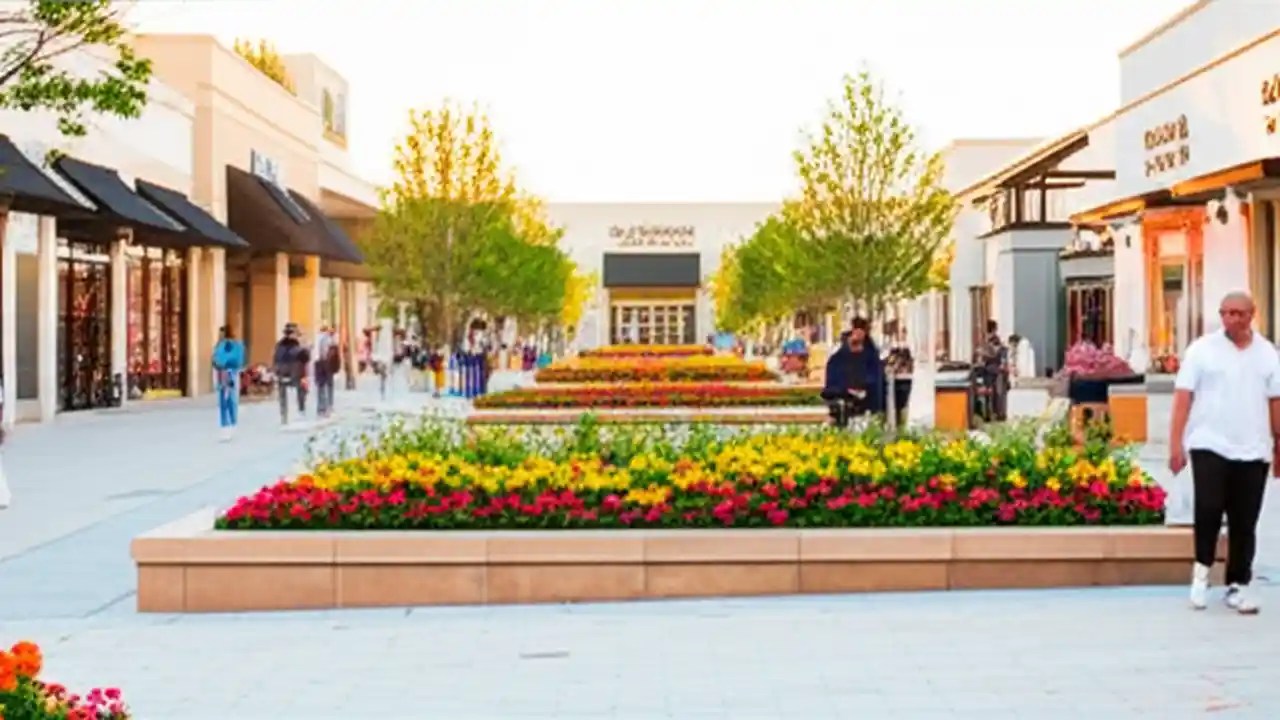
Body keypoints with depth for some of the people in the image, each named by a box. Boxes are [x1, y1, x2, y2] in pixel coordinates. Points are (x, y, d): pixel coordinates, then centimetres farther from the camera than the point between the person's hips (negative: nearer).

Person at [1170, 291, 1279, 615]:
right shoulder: (1202, 349, -1)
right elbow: (1183, 397, -4)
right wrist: (1176, 443, -10)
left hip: (1253, 451, 3)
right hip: (1210, 446, -3)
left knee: (1244, 523, 6)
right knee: (1208, 508, -14)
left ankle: (1238, 584, 17)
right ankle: (1202, 567, 9)